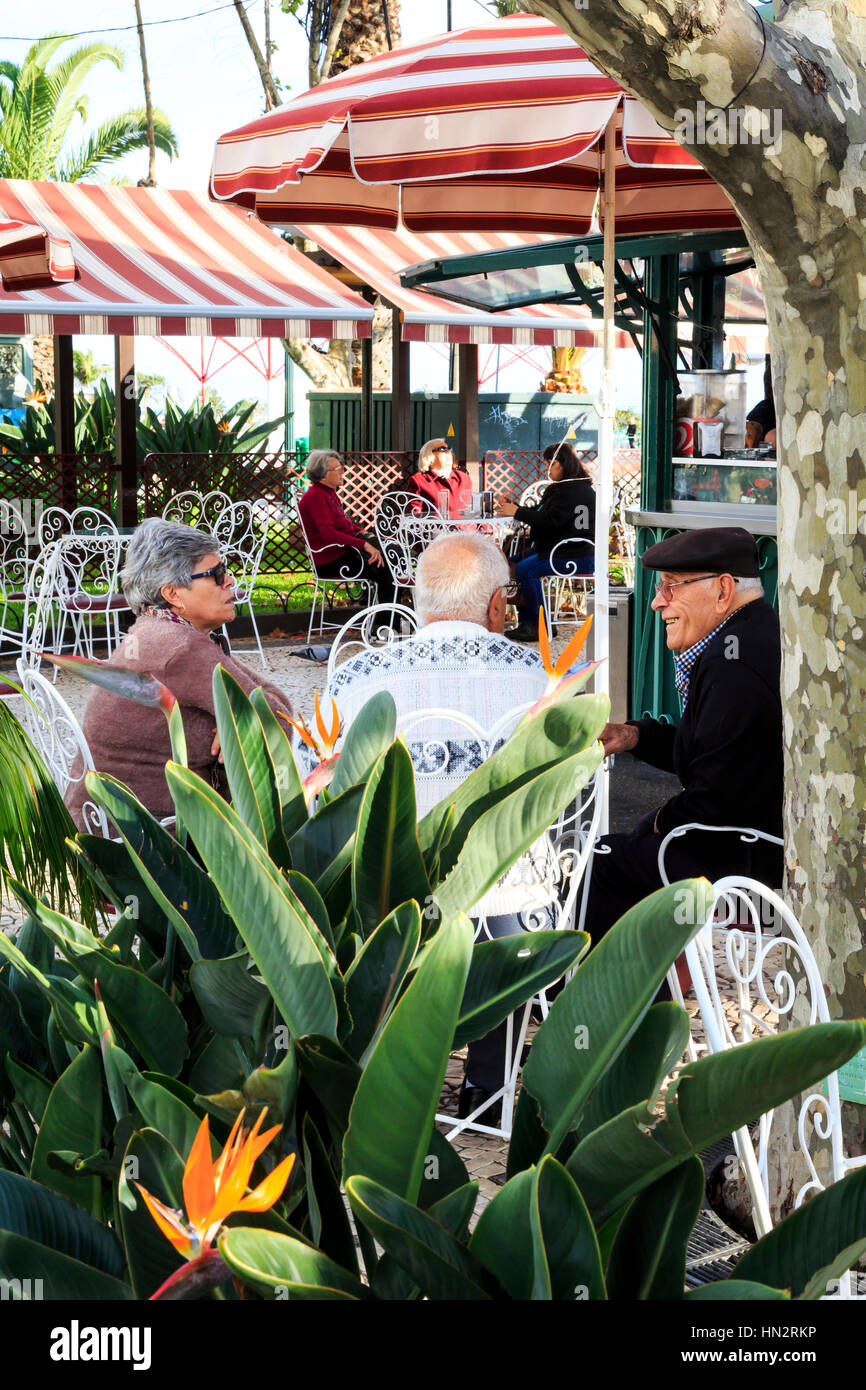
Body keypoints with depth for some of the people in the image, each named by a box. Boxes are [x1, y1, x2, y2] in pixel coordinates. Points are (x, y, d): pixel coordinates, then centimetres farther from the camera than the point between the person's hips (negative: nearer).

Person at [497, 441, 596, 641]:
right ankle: (526, 622, -1)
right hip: (554, 549, 11)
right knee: (513, 562, 0)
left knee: (525, 569, -24)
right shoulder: (559, 488, 19)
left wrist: (517, 512, -17)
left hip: (576, 556, -11)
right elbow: (540, 513, 21)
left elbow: (551, 519, -23)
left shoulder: (576, 490, -15)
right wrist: (513, 506, 6)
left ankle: (543, 626, -16)